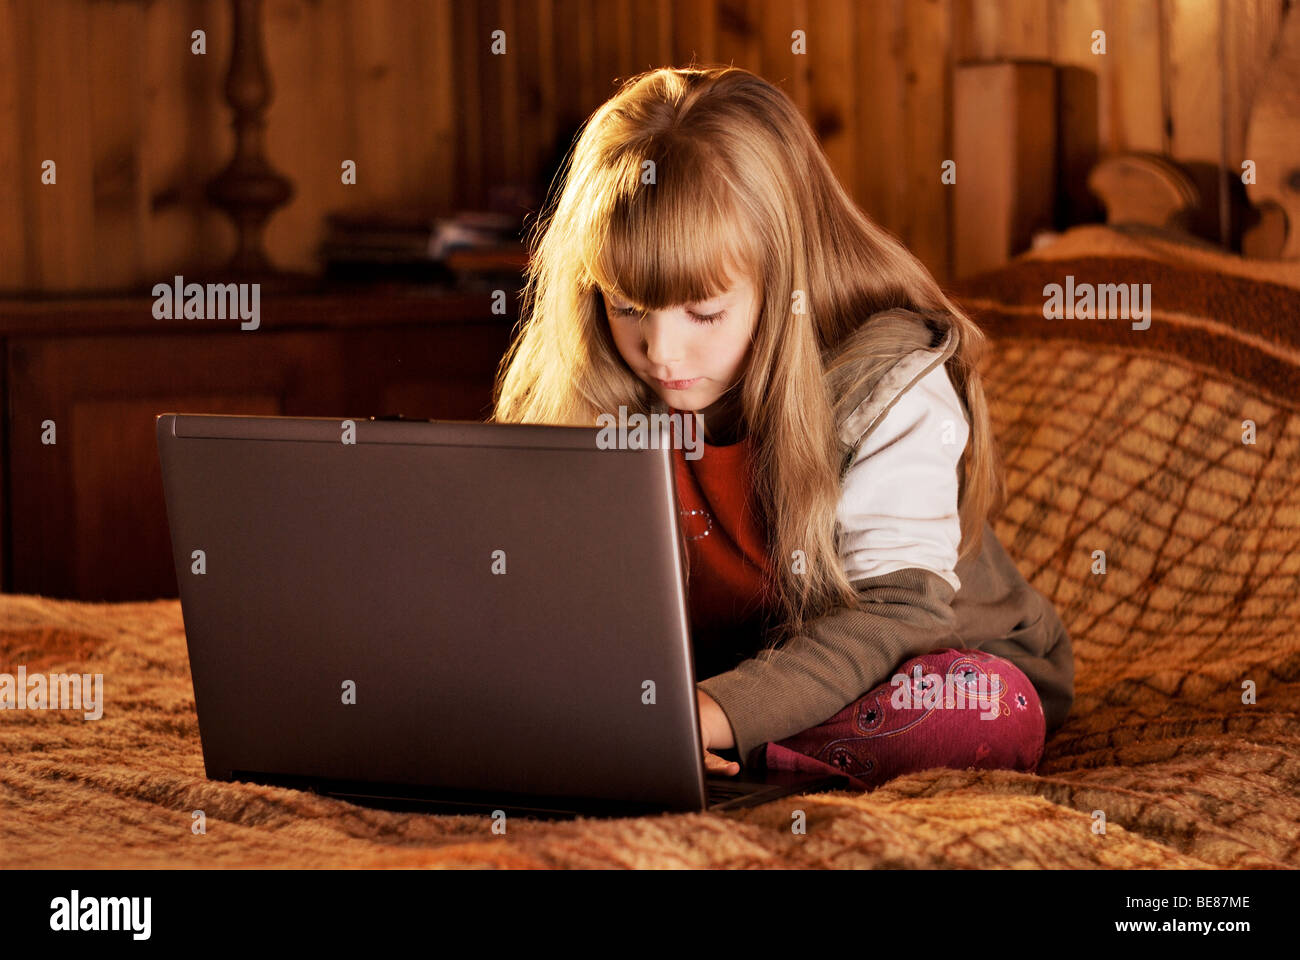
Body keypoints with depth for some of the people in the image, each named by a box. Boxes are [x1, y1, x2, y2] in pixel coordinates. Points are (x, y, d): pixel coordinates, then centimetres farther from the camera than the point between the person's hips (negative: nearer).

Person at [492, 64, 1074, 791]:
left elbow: (896, 609, -28)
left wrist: (712, 714, -42)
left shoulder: (890, 386, -21)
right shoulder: (595, 397, -7)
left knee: (991, 712, -38)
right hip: (716, 674, 3)